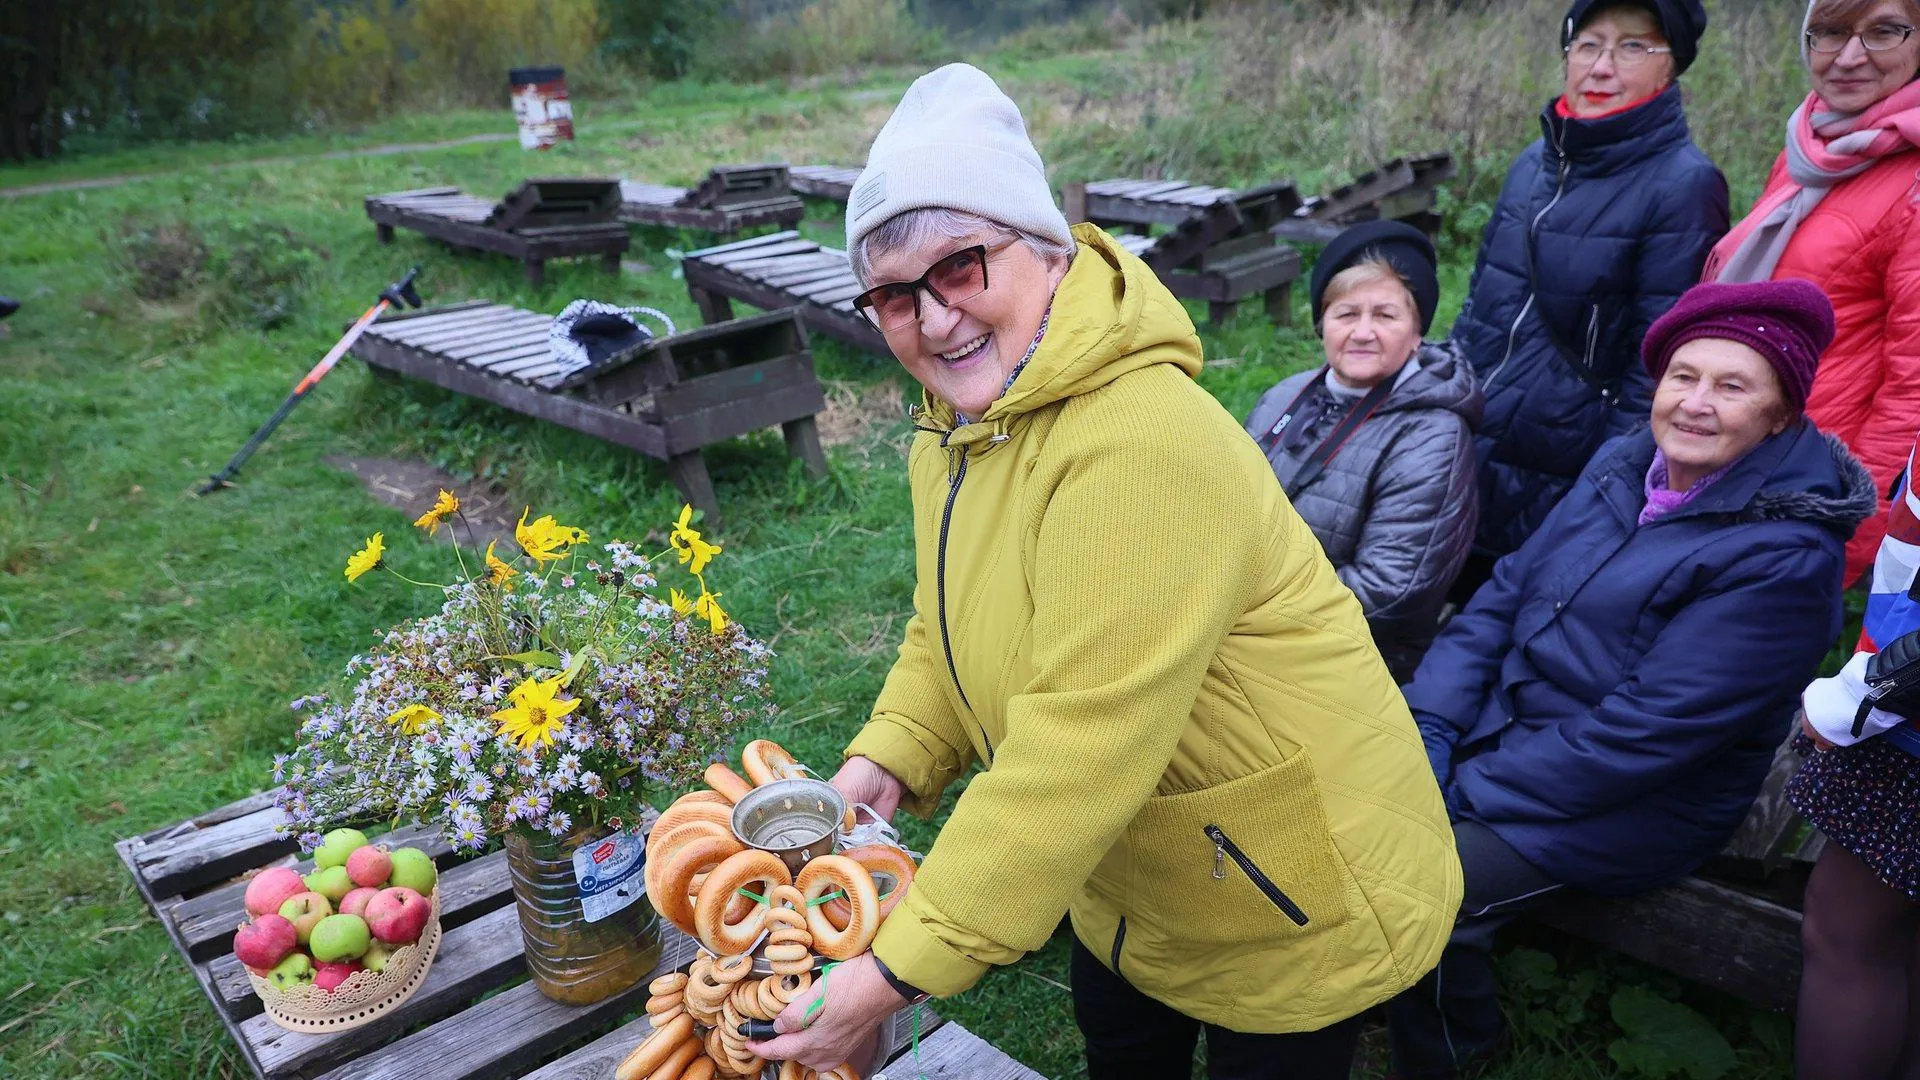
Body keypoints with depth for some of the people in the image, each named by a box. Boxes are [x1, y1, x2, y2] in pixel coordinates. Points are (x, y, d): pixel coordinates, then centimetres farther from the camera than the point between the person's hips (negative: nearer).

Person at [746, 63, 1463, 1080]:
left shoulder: (1138, 453, -35)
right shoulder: (961, 423, -4)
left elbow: (1077, 755, -37)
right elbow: (949, 627, 7)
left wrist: (899, 974, -31)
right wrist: (885, 762, -11)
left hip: (1296, 909, -7)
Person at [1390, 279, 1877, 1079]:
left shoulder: (1783, 559, -20)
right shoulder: (1622, 465, 2)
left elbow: (1645, 733, -23)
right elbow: (1505, 593, 4)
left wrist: (1462, 794, -20)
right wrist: (1426, 728, -9)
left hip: (1627, 806, -7)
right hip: (1502, 719, 7)